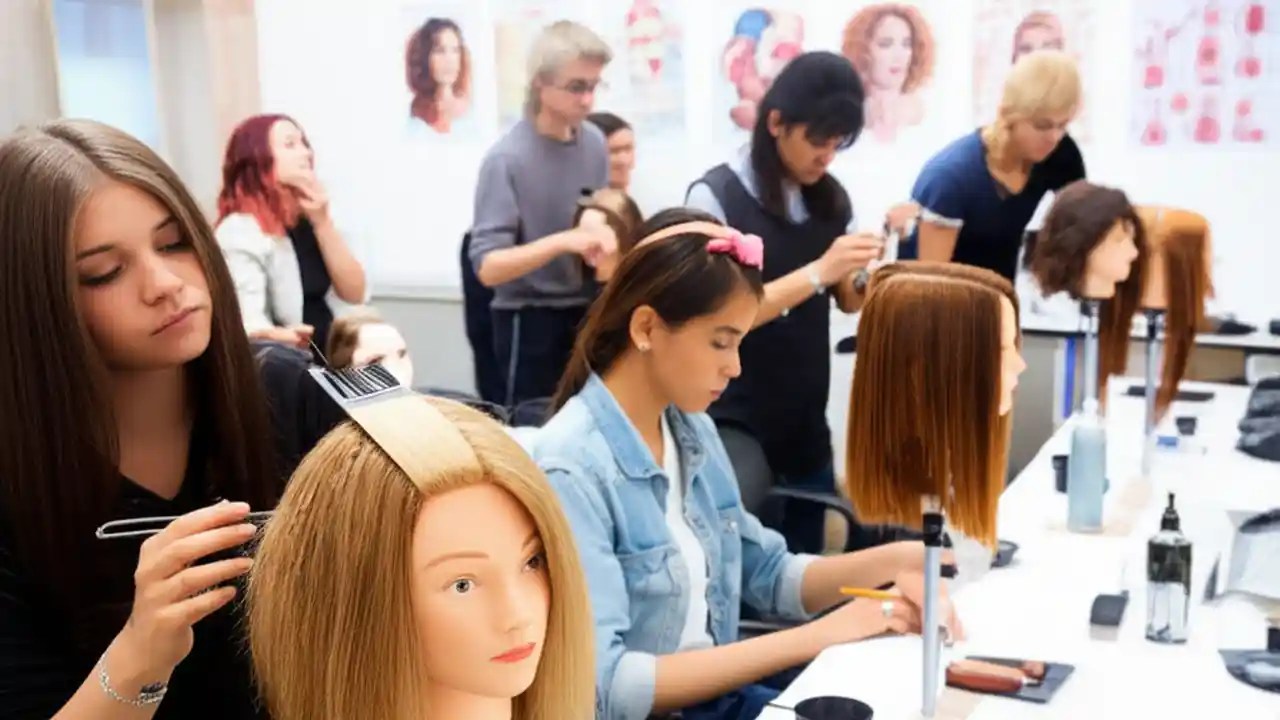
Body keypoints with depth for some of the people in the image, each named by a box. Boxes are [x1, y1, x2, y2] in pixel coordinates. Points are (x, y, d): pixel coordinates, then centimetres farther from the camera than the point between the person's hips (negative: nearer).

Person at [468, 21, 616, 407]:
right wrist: (562, 241, -34)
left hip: (587, 312, 5)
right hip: (531, 321, -5)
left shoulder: (595, 143, 1)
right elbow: (488, 266, -22)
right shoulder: (507, 158, -17)